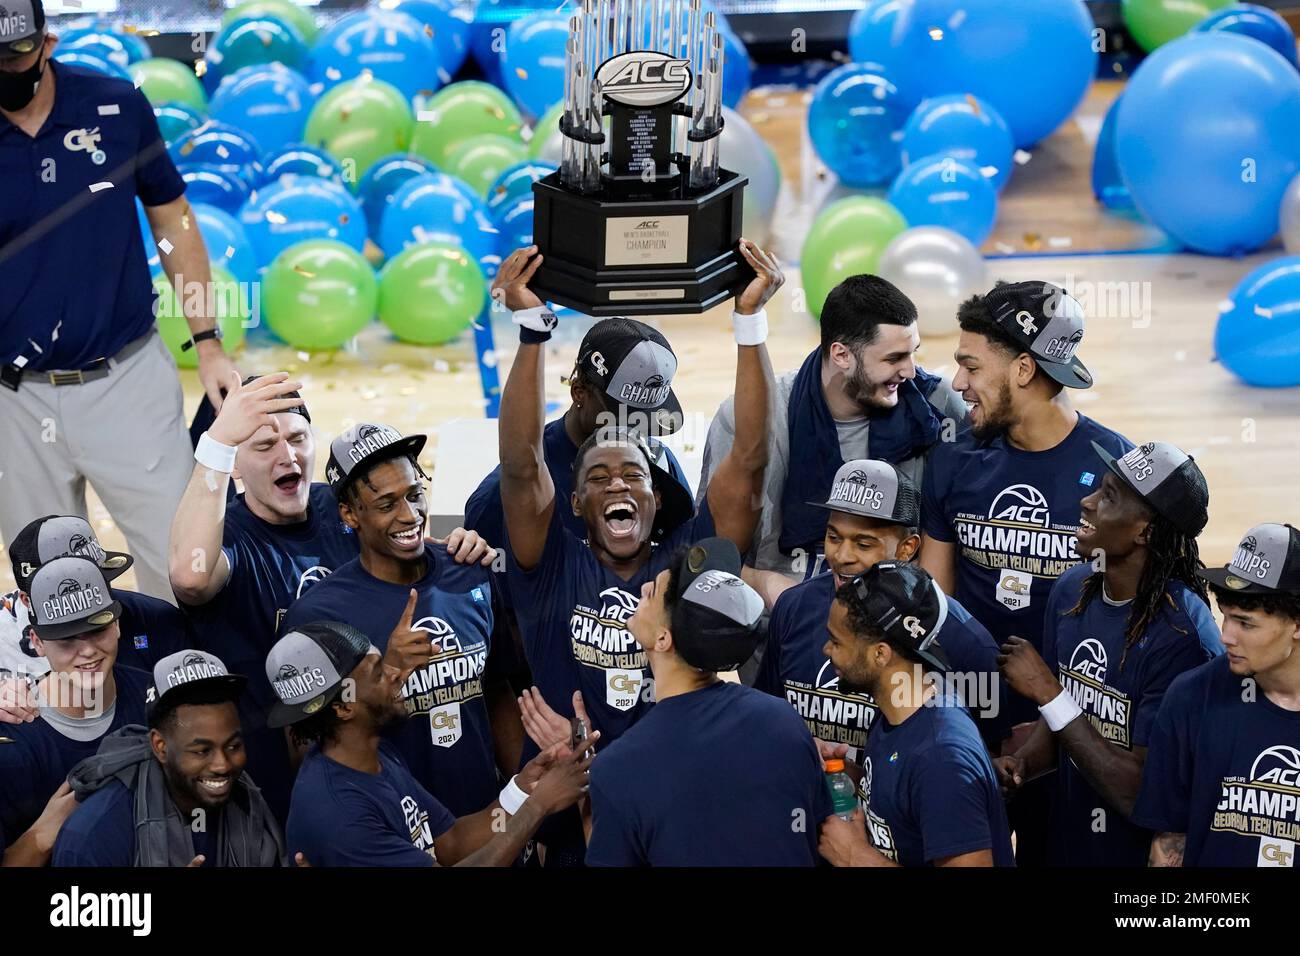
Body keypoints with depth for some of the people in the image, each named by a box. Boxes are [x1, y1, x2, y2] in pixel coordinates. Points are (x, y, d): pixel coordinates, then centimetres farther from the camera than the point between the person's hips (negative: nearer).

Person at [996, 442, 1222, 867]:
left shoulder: (1181, 635, -24)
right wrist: (1020, 763, -9)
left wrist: (1045, 691, -23)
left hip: (1139, 853, -6)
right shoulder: (1072, 590, -3)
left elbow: (1141, 793, -24)